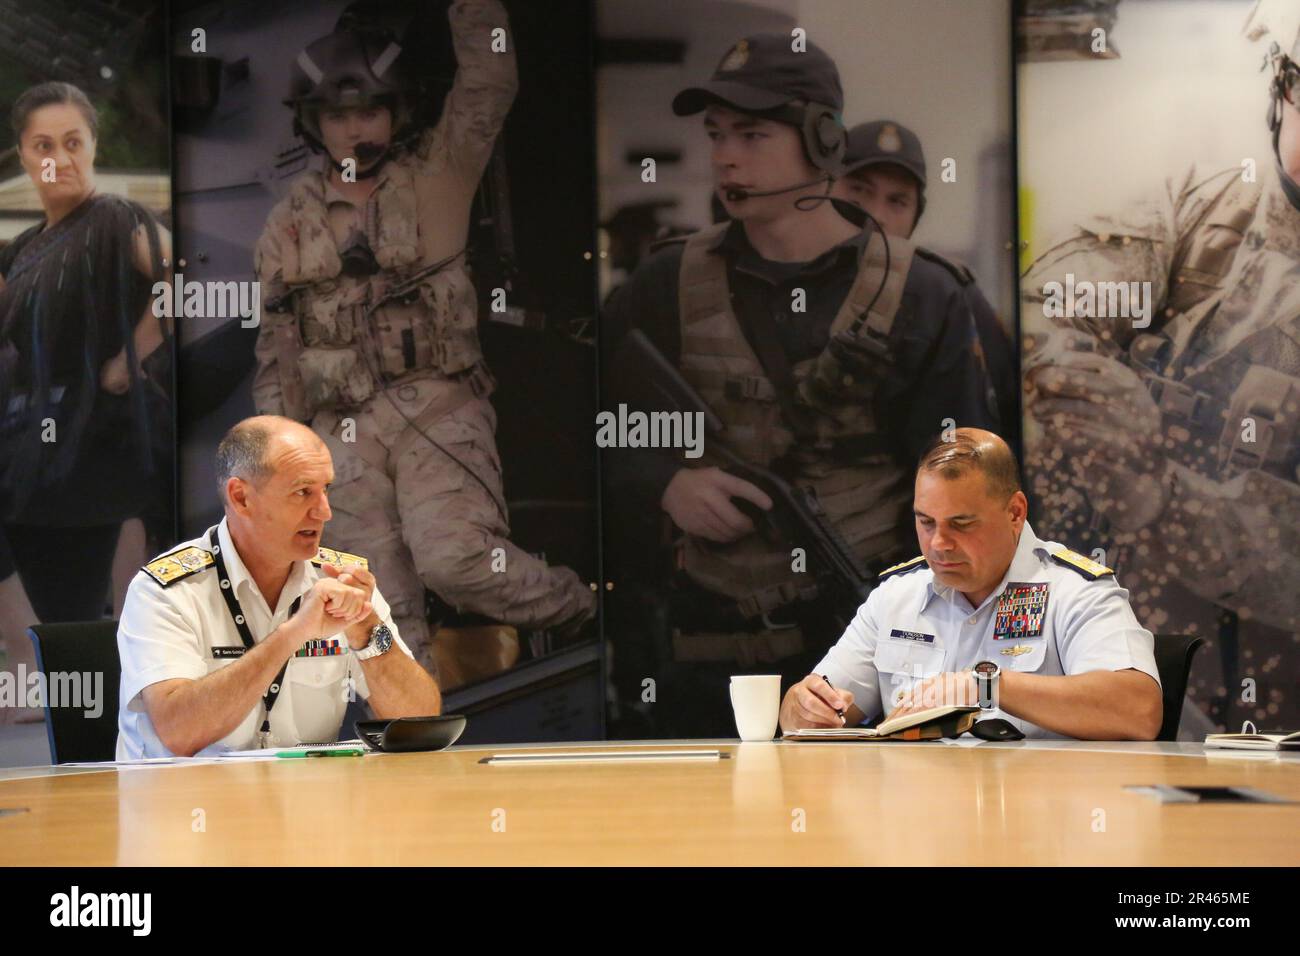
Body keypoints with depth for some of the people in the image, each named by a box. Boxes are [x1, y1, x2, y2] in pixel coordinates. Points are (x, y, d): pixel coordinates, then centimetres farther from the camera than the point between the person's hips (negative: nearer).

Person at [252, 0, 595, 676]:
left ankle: (577, 612, 2)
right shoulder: (292, 221, 9)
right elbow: (276, 346, 14)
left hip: (438, 409, -3)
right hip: (344, 430, 3)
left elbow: (486, 85, -12)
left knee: (454, 558, -23)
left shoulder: (437, 177, 2)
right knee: (387, 608, 3)